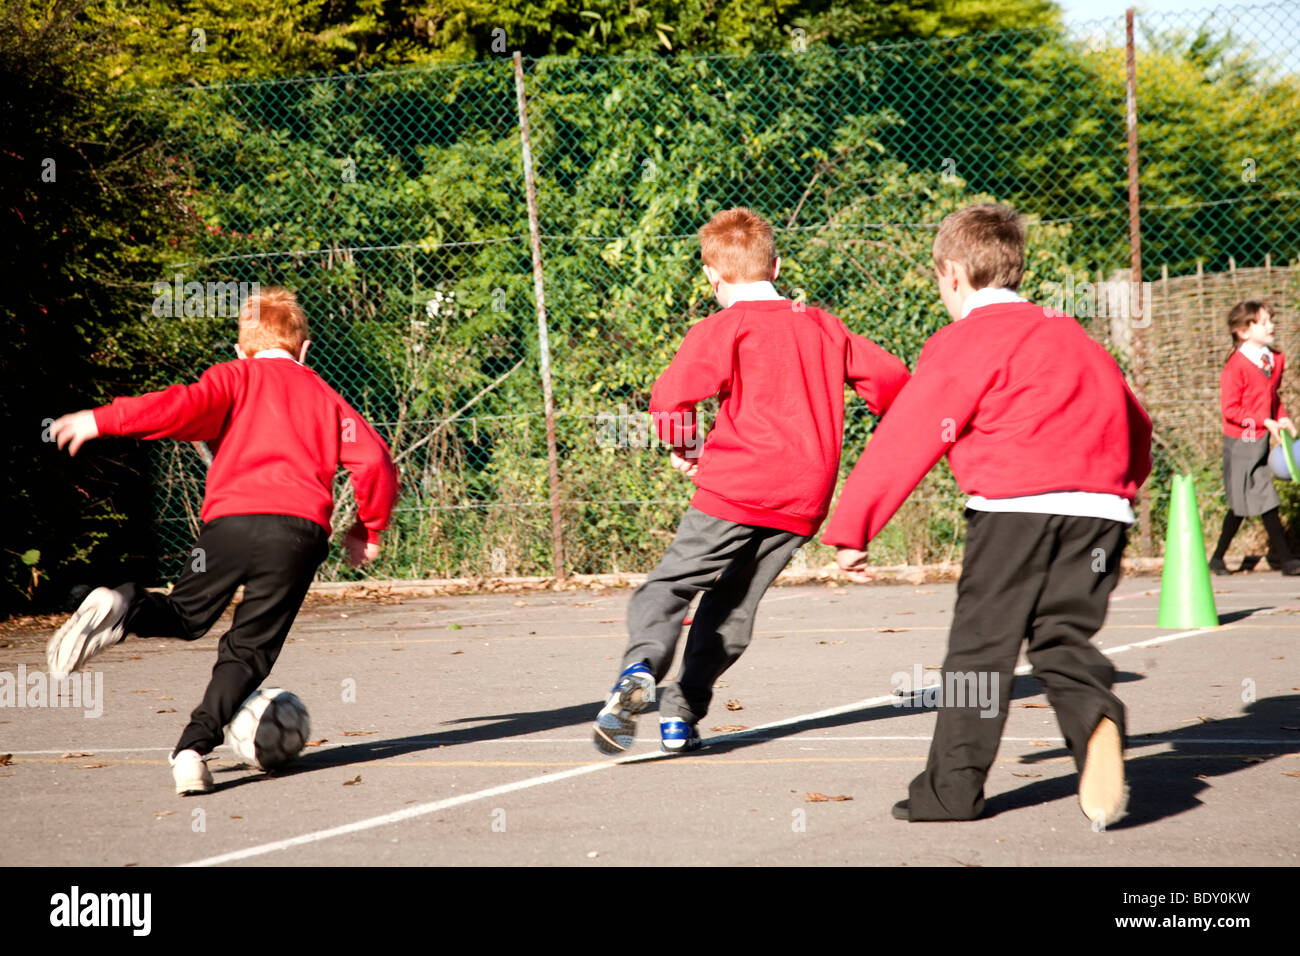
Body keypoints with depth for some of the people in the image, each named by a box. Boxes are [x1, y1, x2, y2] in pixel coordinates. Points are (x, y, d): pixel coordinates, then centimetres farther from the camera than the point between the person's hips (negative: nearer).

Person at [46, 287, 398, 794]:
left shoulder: (237, 376, 16)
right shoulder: (324, 396, 24)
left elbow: (187, 405, -4)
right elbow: (374, 460, 13)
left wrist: (101, 420, -4)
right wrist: (369, 527, 26)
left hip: (231, 519, -1)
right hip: (302, 530, 1)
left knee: (186, 616, 19)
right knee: (248, 651, 7)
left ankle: (123, 608, -13)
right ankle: (194, 748, -12)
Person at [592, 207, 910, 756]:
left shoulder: (724, 328, -3)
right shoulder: (822, 325, 15)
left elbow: (670, 397, -16)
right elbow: (889, 376, 17)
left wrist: (686, 449, 2)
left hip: (737, 485, -5)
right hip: (805, 499, 5)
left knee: (671, 584, 1)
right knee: (732, 607, 13)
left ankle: (641, 666, -26)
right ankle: (682, 712, 8)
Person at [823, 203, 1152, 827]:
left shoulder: (963, 342, 3)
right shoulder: (1073, 338, 25)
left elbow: (904, 442, -2)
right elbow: (1135, 427, 32)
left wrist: (851, 530, 0)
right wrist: (1123, 487, 47)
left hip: (1015, 504, -5)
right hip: (1102, 506, 6)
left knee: (981, 643, 4)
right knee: (1065, 639, 9)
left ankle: (952, 788, 7)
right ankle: (1097, 721, -23)